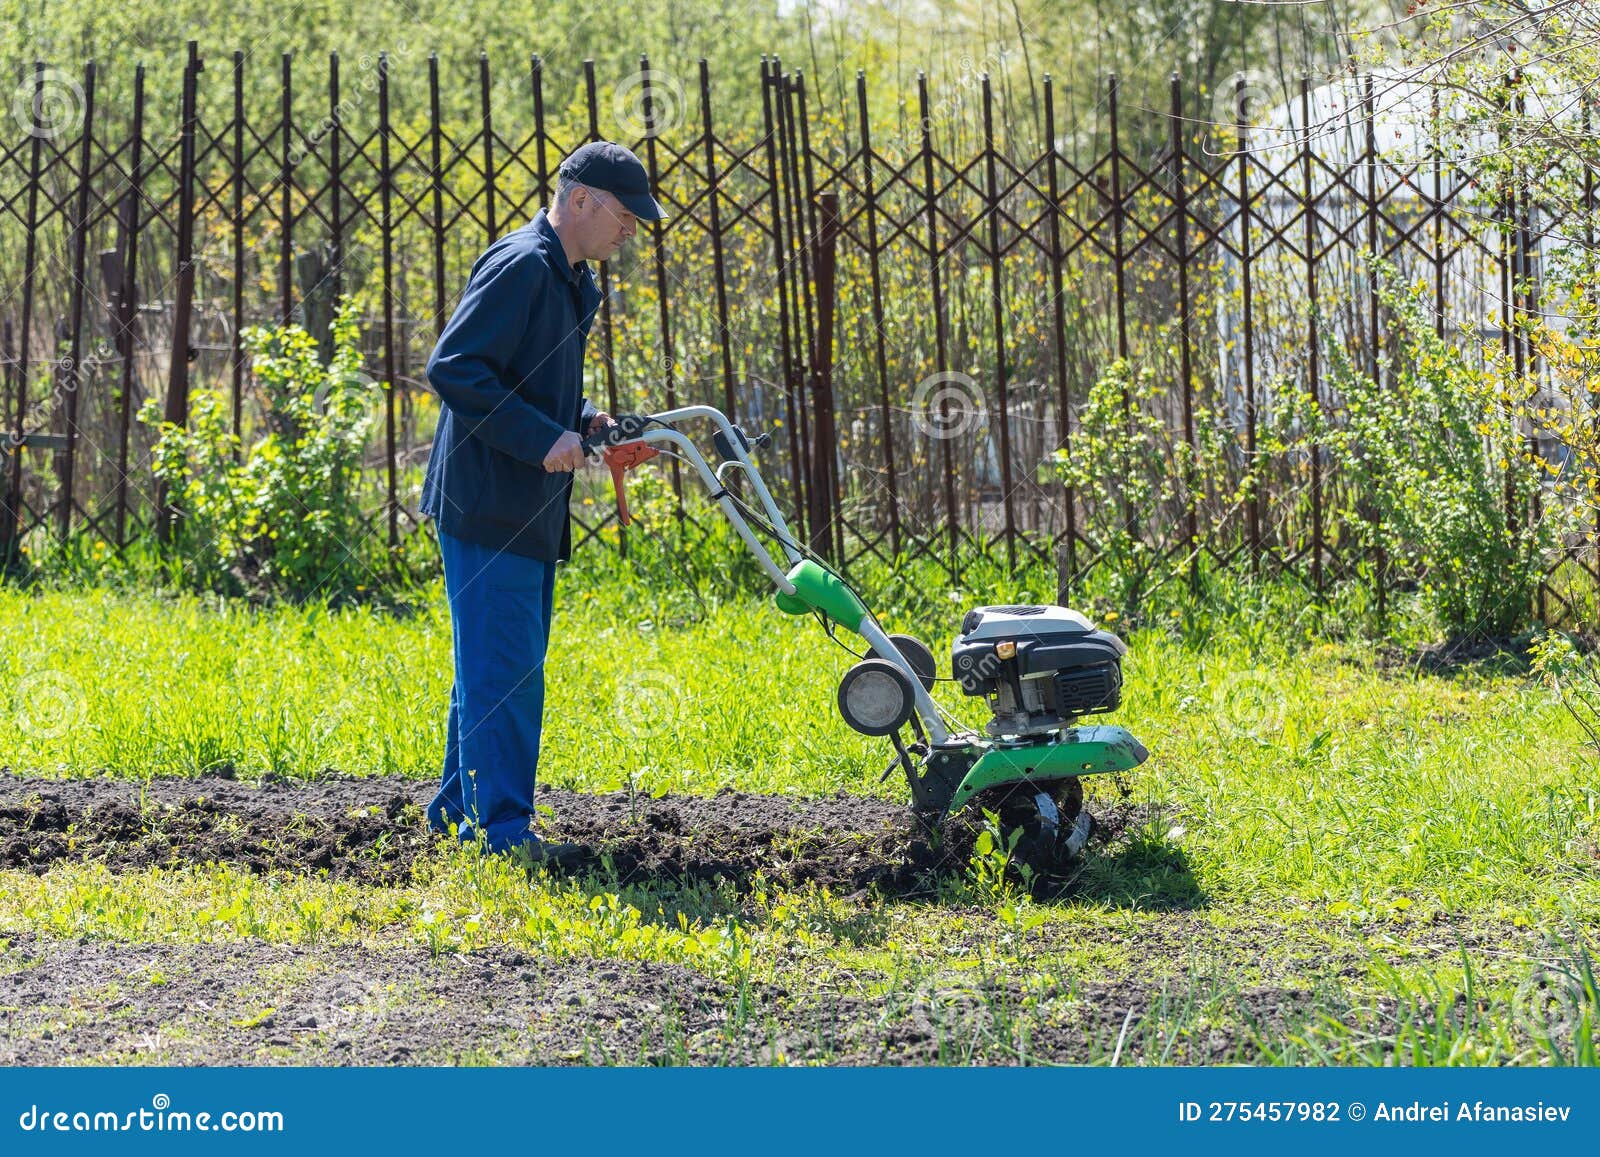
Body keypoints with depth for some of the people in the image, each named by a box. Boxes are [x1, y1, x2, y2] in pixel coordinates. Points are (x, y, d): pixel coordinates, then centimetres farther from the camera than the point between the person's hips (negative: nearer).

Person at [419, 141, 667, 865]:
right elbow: (453, 369, -21)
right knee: (506, 669, -10)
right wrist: (544, 439, -23)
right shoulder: (520, 267, -14)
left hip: (529, 510, 10)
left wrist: (588, 425, 7)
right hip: (489, 504, -10)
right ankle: (503, 830, -8)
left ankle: (460, 808, 24)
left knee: (496, 667, 15)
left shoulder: (571, 282, 18)